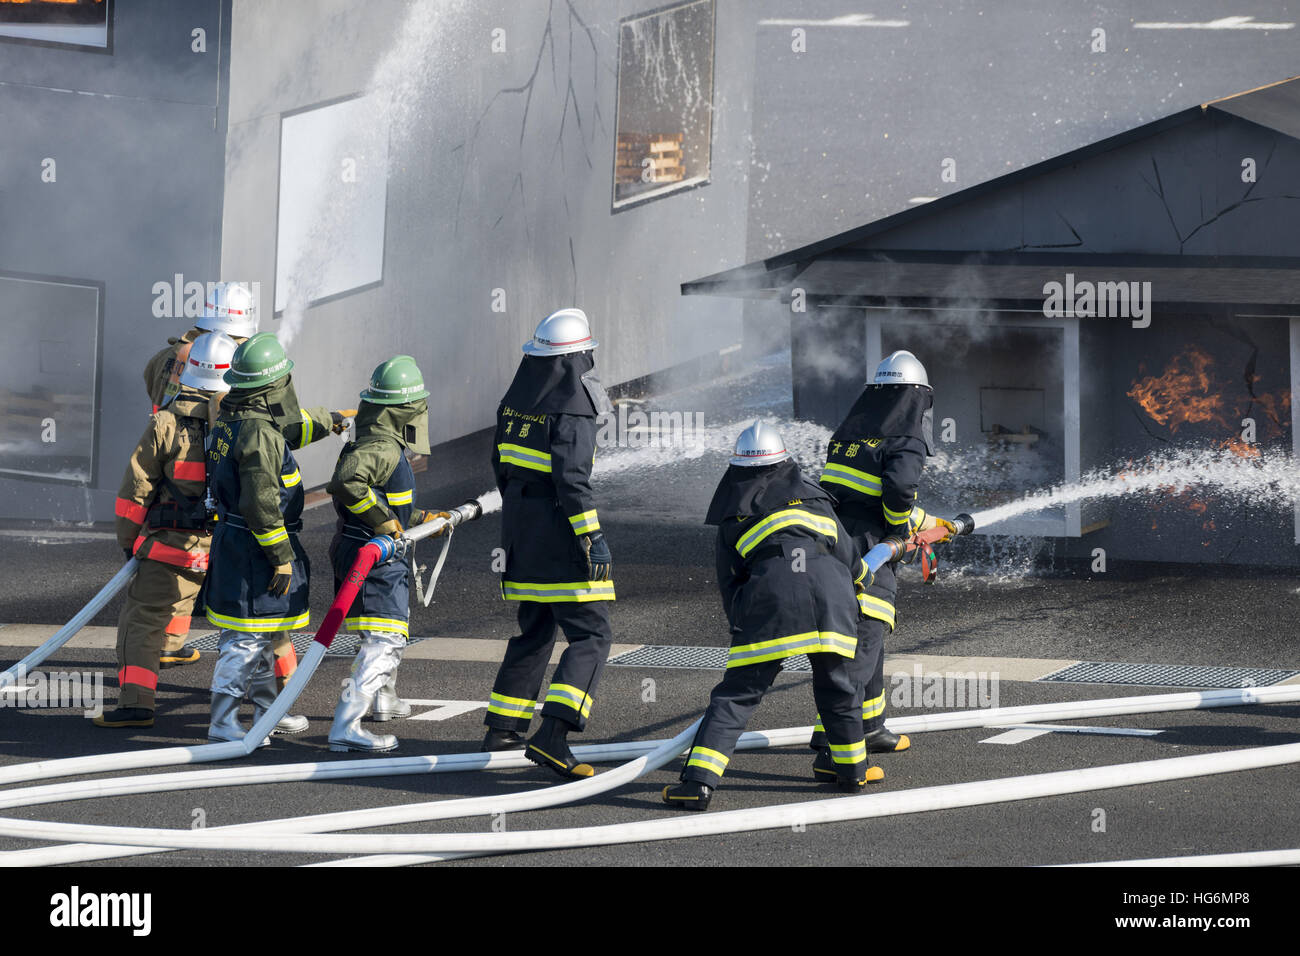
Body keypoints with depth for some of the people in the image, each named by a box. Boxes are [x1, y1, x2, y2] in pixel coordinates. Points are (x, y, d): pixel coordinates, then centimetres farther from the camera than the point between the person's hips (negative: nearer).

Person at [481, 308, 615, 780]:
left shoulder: (514, 404, 8)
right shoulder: (571, 412, -17)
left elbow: (502, 466, 17)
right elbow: (573, 479, -23)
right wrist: (592, 535, -21)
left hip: (521, 532, 8)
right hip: (560, 537, -8)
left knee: (534, 629, 21)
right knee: (590, 635, -7)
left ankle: (502, 727, 25)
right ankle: (552, 736, -19)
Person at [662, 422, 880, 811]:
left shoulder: (732, 515, 24)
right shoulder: (809, 492, 28)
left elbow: (728, 578, 21)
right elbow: (845, 550, 23)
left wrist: (741, 623, 30)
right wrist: (860, 575, 42)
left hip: (769, 590, -2)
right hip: (830, 583, 2)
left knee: (737, 693, -1)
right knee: (837, 680, 23)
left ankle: (699, 780, -12)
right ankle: (850, 764, 36)